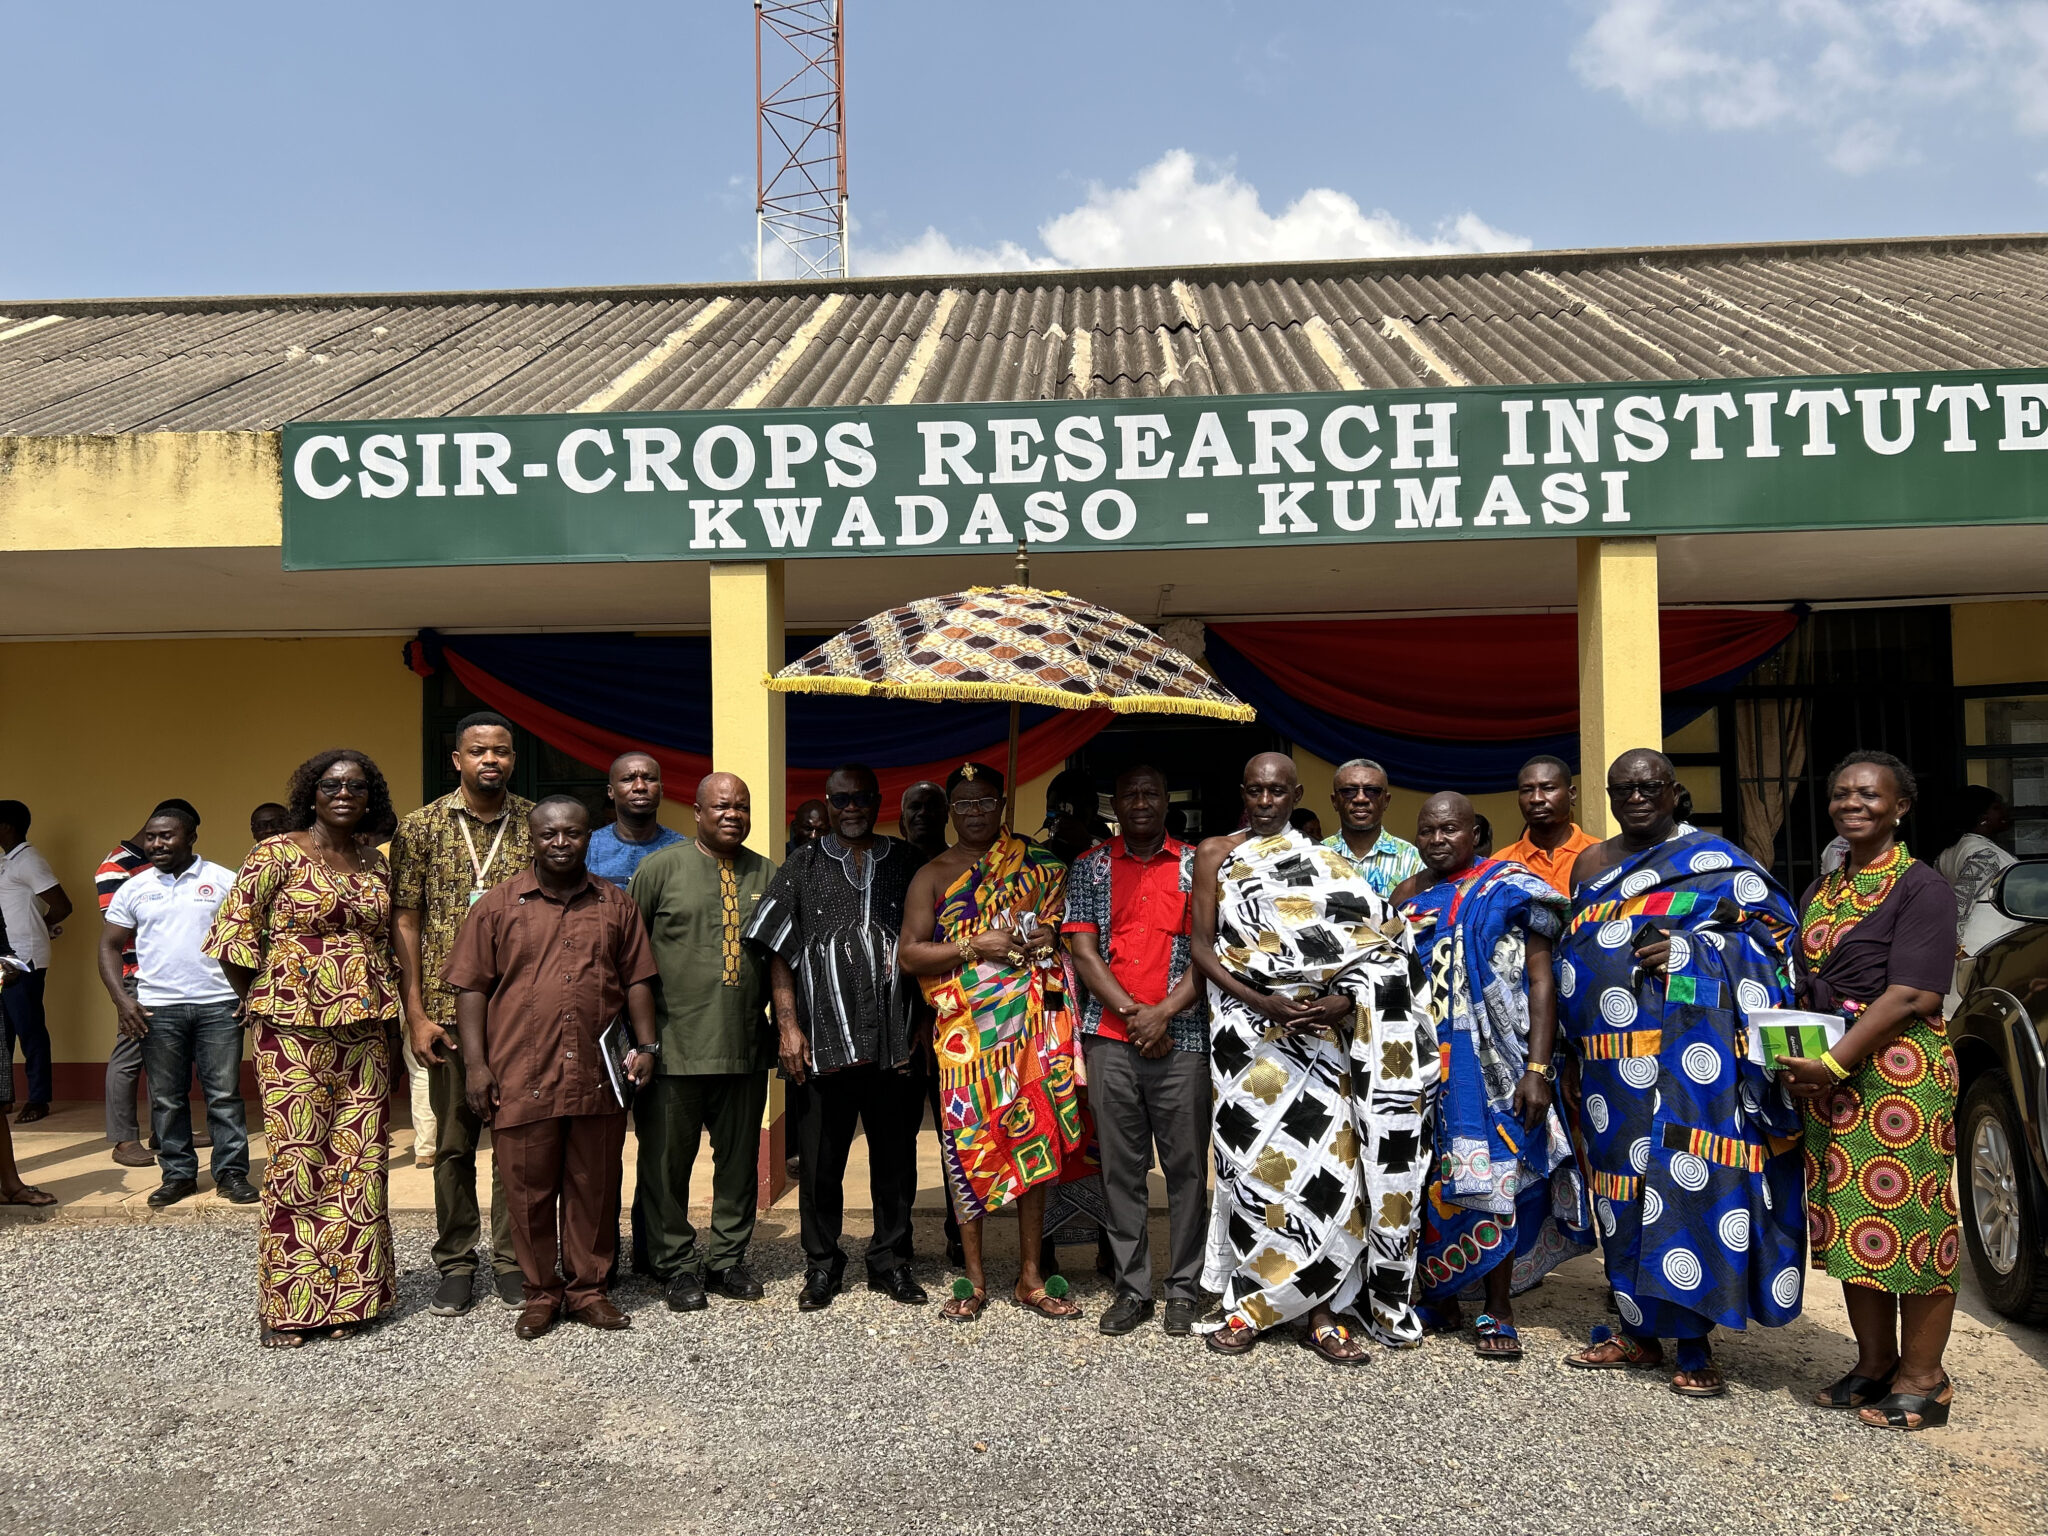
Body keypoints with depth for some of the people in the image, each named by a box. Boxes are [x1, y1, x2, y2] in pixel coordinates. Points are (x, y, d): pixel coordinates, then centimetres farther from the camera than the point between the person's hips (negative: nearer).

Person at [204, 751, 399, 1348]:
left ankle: (350, 1291, 18)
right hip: (296, 1029, -5)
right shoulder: (277, 853, -4)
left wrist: (385, 1004, 11)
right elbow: (233, 931, -5)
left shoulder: (375, 863, 12)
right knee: (298, 1156, -3)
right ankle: (289, 1304, 9)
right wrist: (261, 1003, -1)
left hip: (365, 1029, 5)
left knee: (358, 1158, 6)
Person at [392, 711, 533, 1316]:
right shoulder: (421, 827, 2)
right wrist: (416, 1015, -4)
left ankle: (511, 1259, 20)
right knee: (454, 1142, 9)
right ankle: (456, 1263, 22)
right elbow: (405, 923, 1)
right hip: (449, 1010, 0)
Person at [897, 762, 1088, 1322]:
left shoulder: (1038, 866, 11)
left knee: (1034, 1142, 4)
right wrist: (975, 947, -11)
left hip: (1031, 1023, 1)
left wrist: (1050, 935, -5)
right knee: (970, 1145, 2)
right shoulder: (933, 875, 8)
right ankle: (974, 1280, 14)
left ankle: (1032, 1277, 15)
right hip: (966, 1030, -1)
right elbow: (909, 953, 0)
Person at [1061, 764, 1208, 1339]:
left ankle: (1184, 1289, 14)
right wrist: (1133, 1014, -8)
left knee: (1186, 1166, 2)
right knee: (1120, 1168, 6)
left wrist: (1163, 1012, -11)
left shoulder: (1197, 865, 7)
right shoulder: (1090, 867, 9)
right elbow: (1083, 951, 2)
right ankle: (1131, 1288, 16)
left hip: (1181, 1037, -1)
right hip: (1110, 1037, 1)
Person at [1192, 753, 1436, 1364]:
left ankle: (1322, 1309, 7)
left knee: (1327, 1159, -3)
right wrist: (1262, 1001, -14)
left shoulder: (1326, 862, 13)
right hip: (1250, 1032, -1)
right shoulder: (1217, 854, 7)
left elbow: (1369, 943, 7)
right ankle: (1248, 1304, 9)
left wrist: (1344, 1001, -13)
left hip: (1321, 1031, 2)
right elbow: (1202, 947, -1)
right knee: (1252, 1158, -3)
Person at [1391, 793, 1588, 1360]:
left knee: (1492, 1179, -3)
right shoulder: (1406, 897, 11)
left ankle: (1498, 1311, 8)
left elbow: (1541, 980, -6)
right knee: (1428, 1180, 8)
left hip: (1493, 1062, -4)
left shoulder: (1508, 891, -2)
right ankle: (1439, 1298, 22)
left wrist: (1538, 1069, -14)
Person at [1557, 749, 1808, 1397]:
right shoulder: (1589, 864, 17)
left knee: (1687, 1184, -7)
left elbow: (1771, 927, -4)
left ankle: (1696, 1346, 2)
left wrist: (1690, 948, -17)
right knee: (1624, 1182, 8)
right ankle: (1636, 1333, 20)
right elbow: (1574, 955, 24)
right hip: (1611, 1061, 5)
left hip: (1687, 1053, -5)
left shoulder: (1715, 858, 1)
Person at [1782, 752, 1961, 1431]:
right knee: (1849, 1221, 11)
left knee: (1911, 1219, -2)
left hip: (1903, 1073, -7)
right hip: (1829, 1076, 7)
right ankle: (1874, 1363, 23)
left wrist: (1832, 1064, -19)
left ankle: (1921, 1378, 9)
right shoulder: (1820, 892, 17)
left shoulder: (1921, 886, -5)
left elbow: (1912, 996, -14)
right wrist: (1803, 1061, 3)